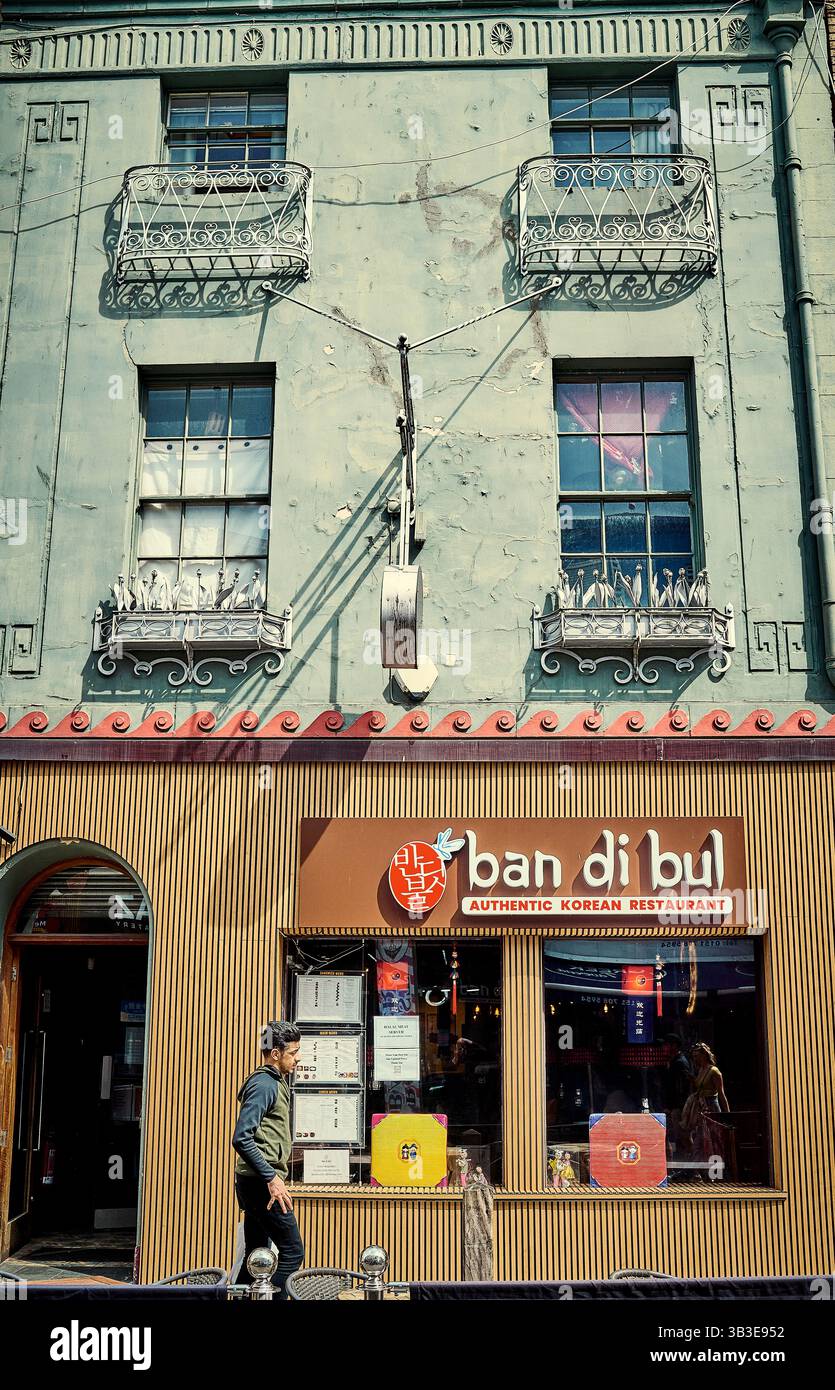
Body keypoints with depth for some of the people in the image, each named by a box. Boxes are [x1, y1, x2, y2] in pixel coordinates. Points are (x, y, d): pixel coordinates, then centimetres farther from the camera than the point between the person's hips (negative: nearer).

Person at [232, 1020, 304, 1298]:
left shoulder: (275, 1082, 16)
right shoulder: (264, 1084, -15)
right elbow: (241, 1138, -23)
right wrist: (272, 1178, -23)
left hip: (256, 1182, 10)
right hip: (261, 1182, -10)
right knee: (292, 1251, -7)